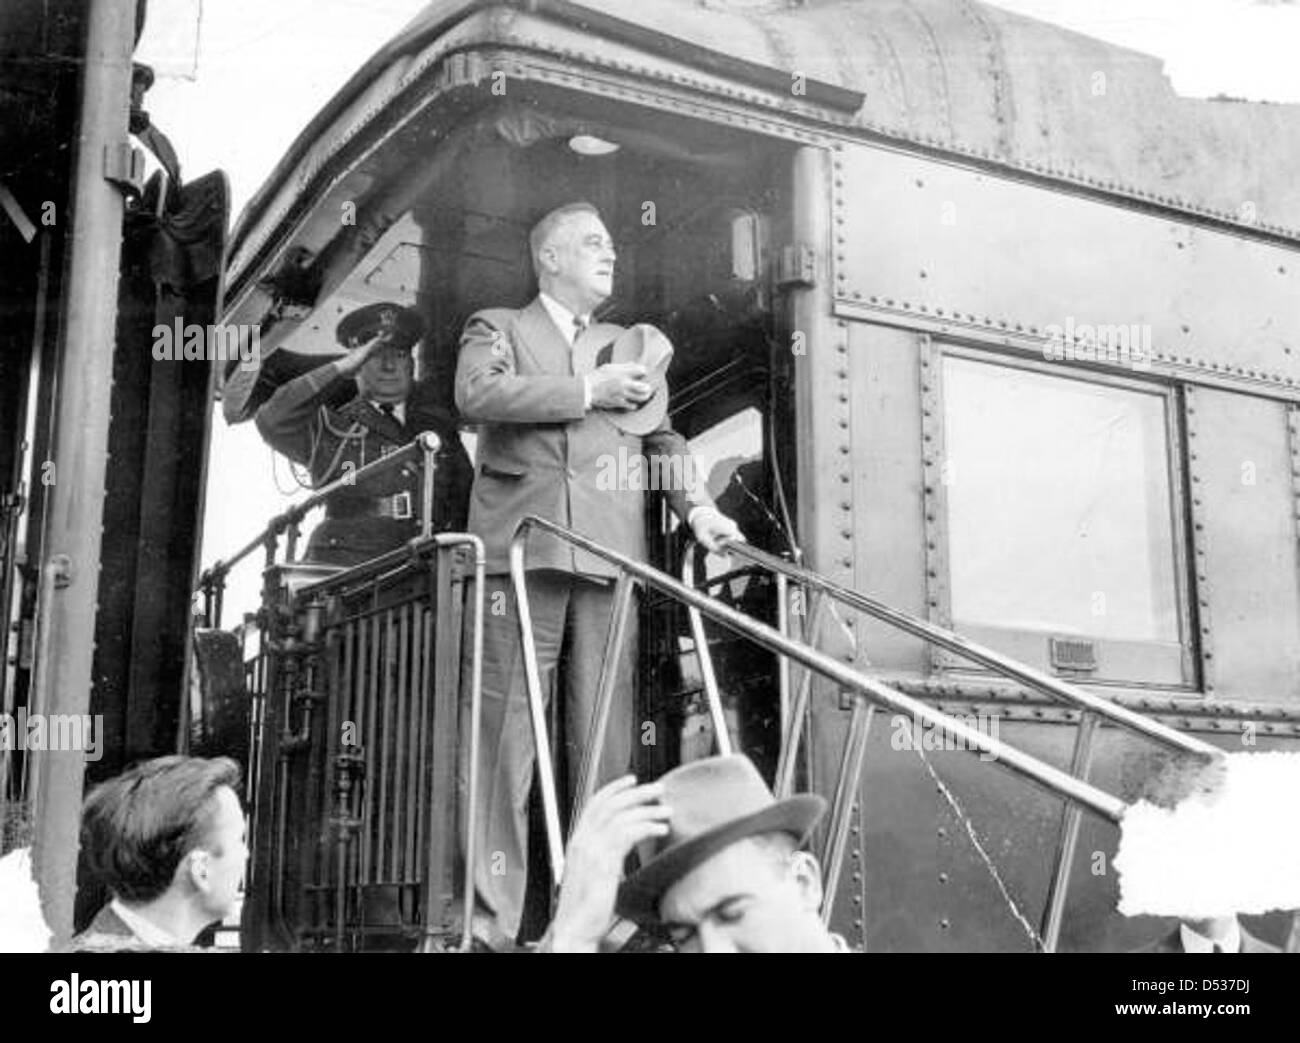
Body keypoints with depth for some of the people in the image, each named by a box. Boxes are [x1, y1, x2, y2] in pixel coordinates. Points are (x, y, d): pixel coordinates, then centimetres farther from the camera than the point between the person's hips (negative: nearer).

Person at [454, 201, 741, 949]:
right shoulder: (499, 327, 16)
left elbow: (663, 437, 18)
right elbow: (477, 393, -5)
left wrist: (697, 505, 1)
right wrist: (587, 391, -6)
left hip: (612, 552, 4)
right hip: (522, 546, -3)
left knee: (609, 736, -1)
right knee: (505, 733, -6)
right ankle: (489, 916, -3)